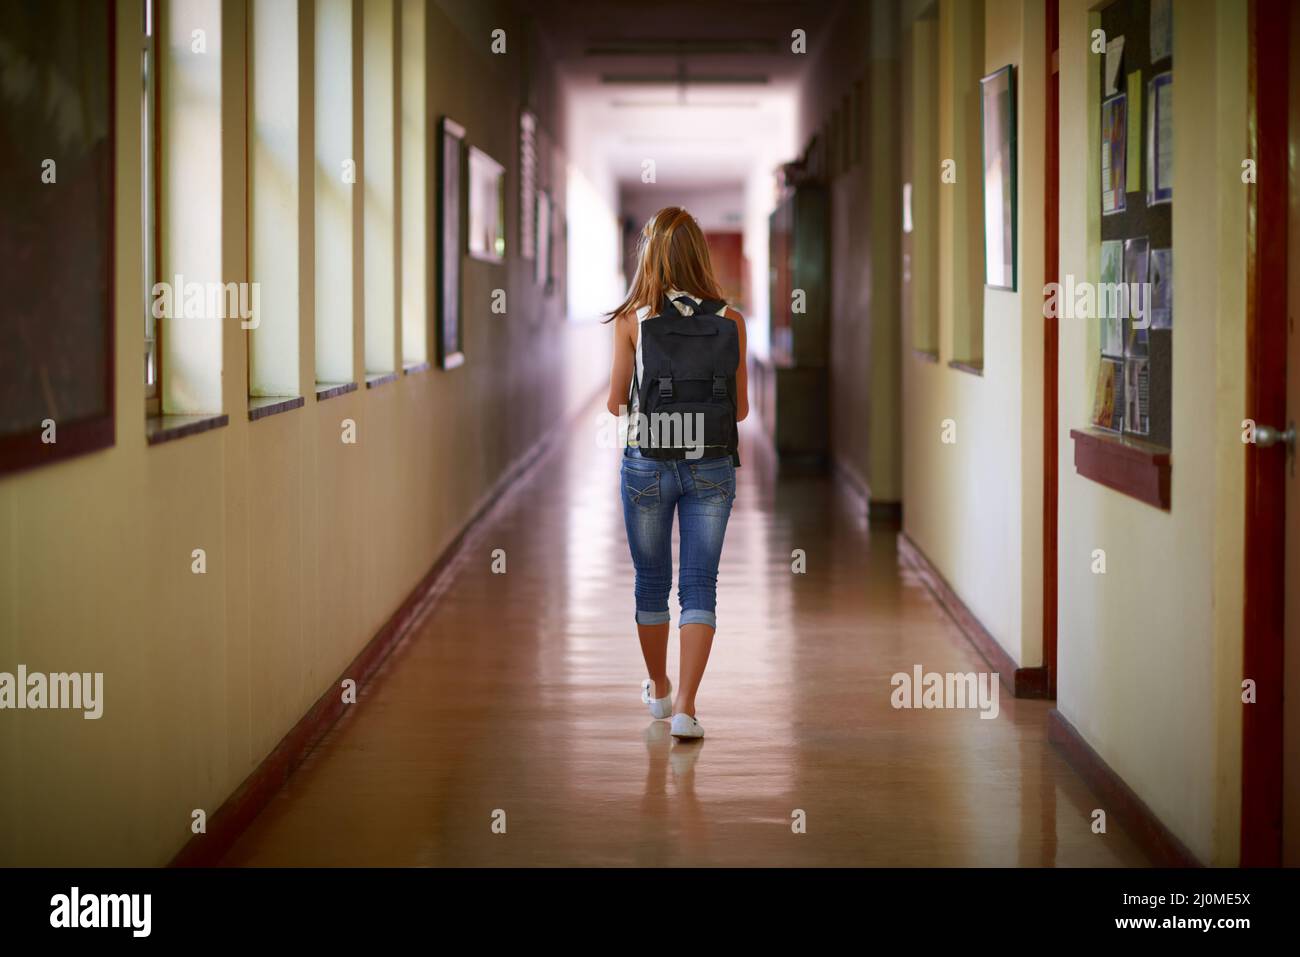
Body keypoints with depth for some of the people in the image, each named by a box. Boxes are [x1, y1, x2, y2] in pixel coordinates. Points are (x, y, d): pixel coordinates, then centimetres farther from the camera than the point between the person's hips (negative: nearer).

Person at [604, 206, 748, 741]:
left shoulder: (632, 320, -8)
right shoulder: (729, 320, -4)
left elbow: (616, 404, -3)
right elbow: (740, 409, 1)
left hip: (647, 463, 0)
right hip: (710, 467, 0)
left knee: (651, 583, 16)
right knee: (699, 586, 3)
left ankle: (659, 690, 33)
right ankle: (685, 708, -8)